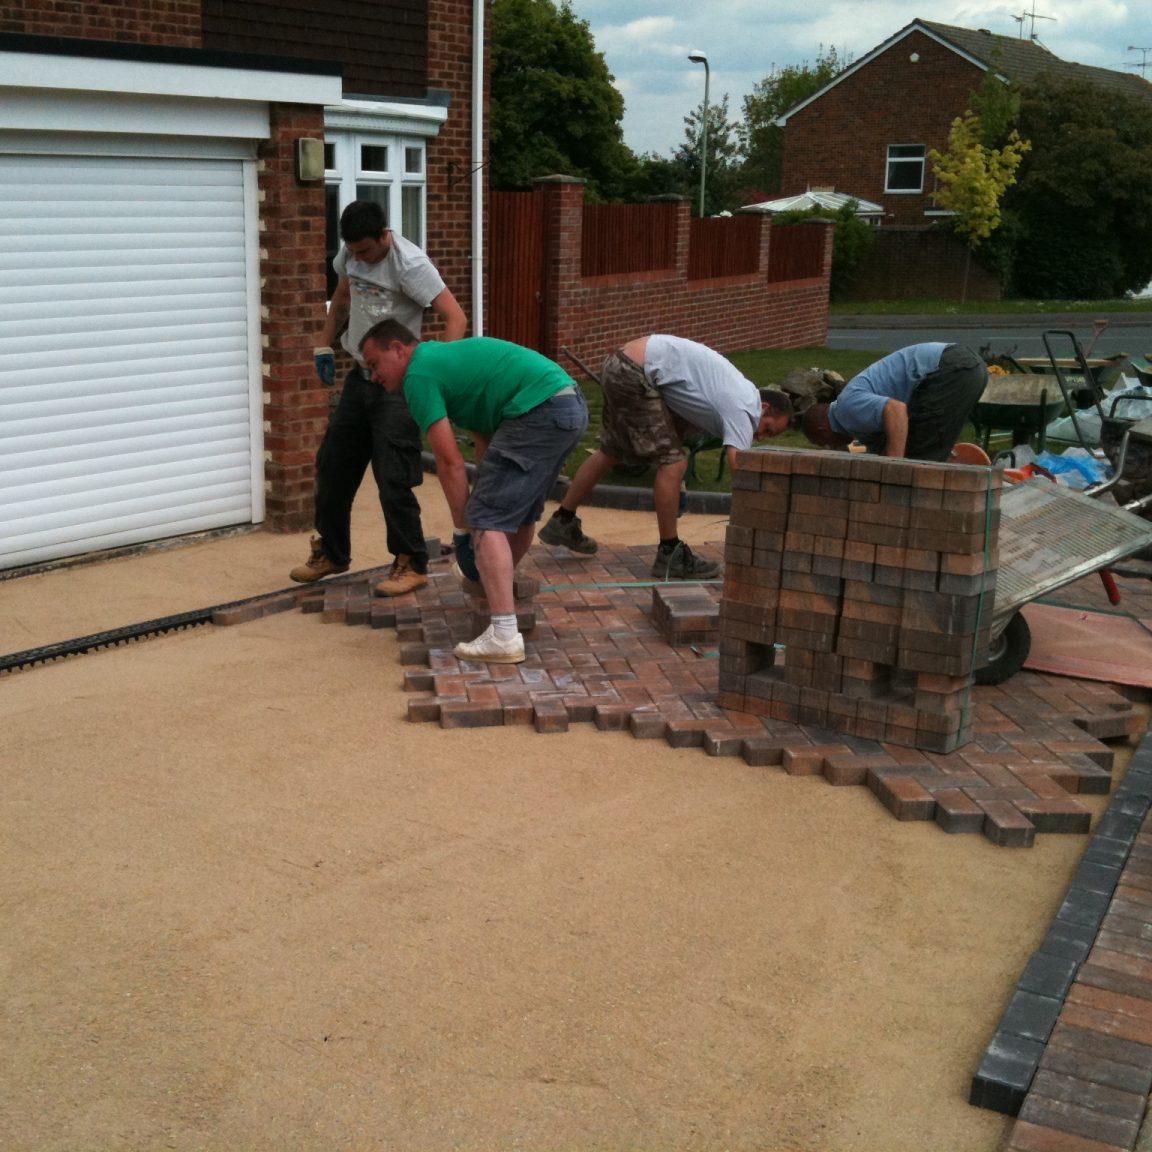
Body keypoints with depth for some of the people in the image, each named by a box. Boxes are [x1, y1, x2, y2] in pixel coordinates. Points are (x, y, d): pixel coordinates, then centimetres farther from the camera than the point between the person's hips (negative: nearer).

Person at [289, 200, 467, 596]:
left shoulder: (409, 264, -21)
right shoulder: (350, 254, 3)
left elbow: (455, 318, -27)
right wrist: (325, 346, 15)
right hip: (359, 377, 8)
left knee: (393, 479, -7)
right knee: (332, 466, 14)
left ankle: (411, 565, 7)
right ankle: (331, 552, 30)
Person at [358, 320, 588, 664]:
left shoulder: (419, 374, -2)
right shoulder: (443, 357, 27)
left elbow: (450, 463, -7)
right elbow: (486, 440, 26)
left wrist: (462, 531, -1)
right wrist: (487, 494, 24)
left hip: (540, 412, -10)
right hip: (571, 406, 10)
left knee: (487, 520, -9)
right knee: (519, 511, 27)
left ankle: (504, 636, -16)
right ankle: (499, 584, 49)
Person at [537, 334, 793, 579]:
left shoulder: (743, 394, 13)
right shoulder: (742, 409, -15)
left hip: (620, 365, 11)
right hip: (633, 374, -11)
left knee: (610, 451, 25)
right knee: (672, 461, -10)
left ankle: (562, 522, 38)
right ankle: (670, 554, -1)